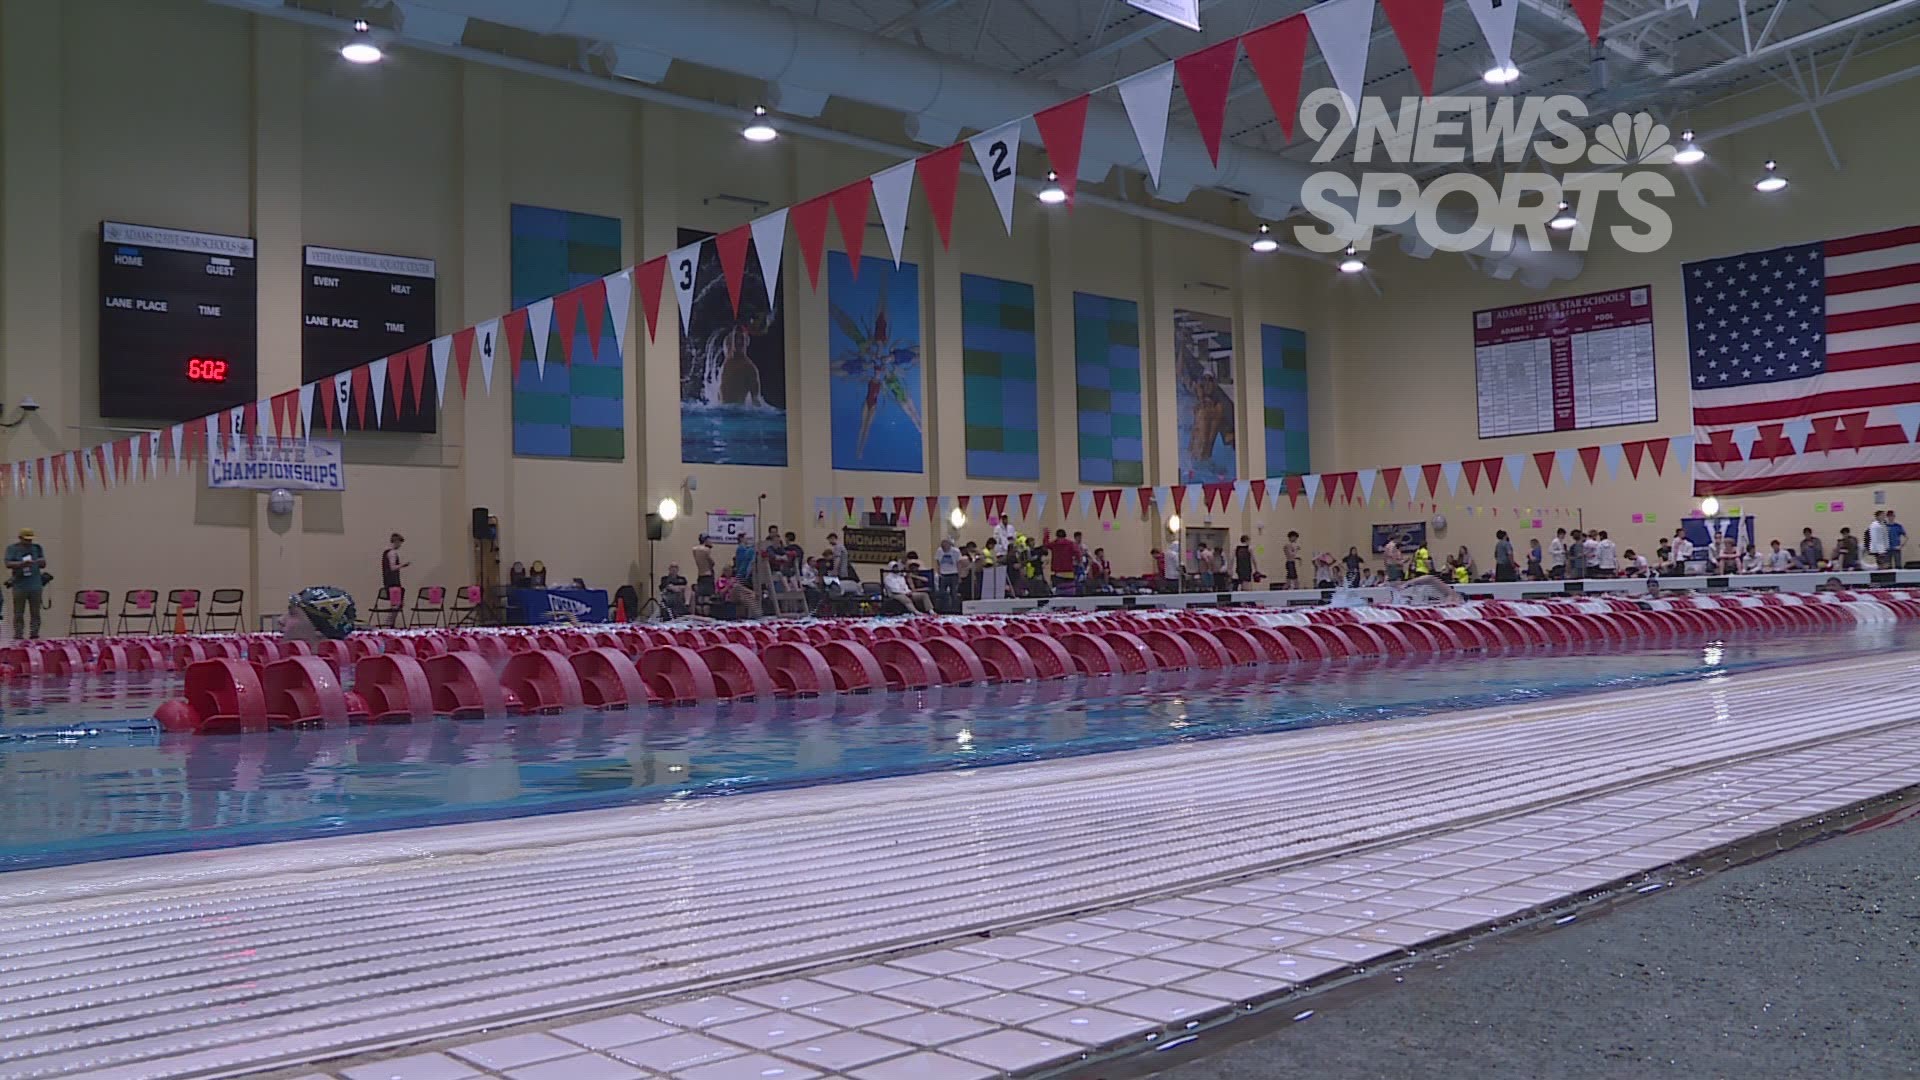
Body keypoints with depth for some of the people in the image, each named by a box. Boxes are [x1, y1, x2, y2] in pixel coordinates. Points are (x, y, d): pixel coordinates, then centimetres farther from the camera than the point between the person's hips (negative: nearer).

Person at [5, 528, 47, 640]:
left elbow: (43, 565, 18)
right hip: (19, 586, -2)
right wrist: (21, 564, -24)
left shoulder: (37, 548, 11)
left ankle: (34, 634, 5)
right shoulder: (12, 548, 3)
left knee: (35, 613, 1)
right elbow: (8, 564, -8)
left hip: (35, 585, 2)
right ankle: (18, 635, 3)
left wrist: (41, 562, -7)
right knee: (18, 614, 0)